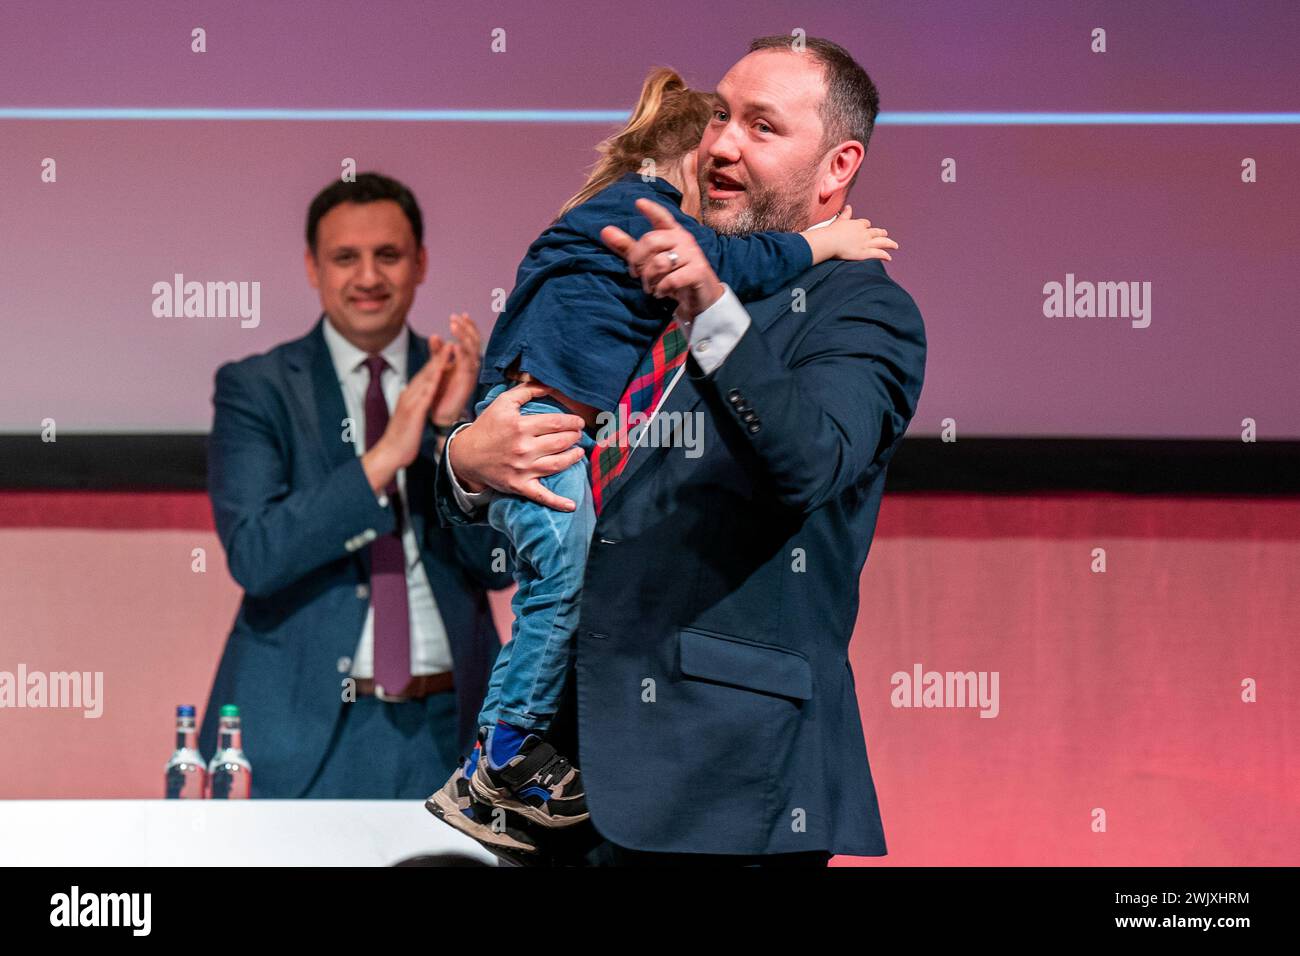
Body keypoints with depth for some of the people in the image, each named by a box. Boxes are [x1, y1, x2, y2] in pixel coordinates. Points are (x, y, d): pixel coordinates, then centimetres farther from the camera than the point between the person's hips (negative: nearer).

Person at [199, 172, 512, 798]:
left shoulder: (469, 384, 8)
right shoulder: (255, 388, 1)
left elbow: (499, 564, 1)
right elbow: (253, 554, -12)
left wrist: (455, 428, -13)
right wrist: (383, 457, -20)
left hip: (446, 727, 2)